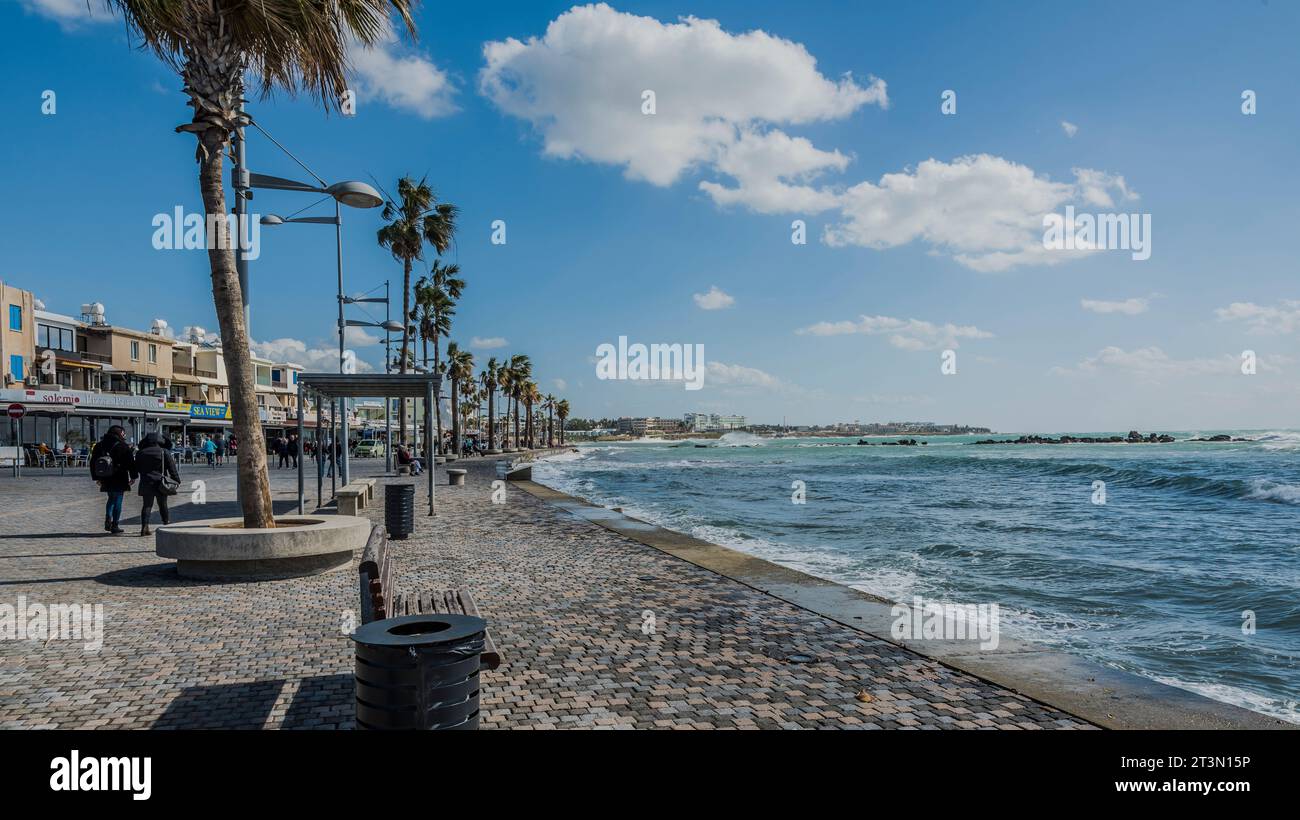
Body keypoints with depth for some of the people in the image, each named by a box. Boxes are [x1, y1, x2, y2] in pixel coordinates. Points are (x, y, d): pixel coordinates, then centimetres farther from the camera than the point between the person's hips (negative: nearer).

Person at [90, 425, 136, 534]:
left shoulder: (99, 445, 9)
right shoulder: (123, 446, -9)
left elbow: (93, 463, 15)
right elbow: (131, 462, -8)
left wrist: (96, 477, 21)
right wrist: (133, 476, 1)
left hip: (106, 479, 5)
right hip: (120, 479, -5)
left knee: (111, 499, 22)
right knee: (118, 501, 0)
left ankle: (108, 520, 8)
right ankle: (114, 525, 0)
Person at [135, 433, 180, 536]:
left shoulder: (141, 453, 6)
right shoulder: (165, 452, -5)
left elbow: (137, 469, 14)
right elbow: (172, 468, -5)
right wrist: (177, 480, 0)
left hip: (146, 484, 2)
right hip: (160, 484, -2)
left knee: (147, 505, 2)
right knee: (163, 505, 10)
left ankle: (144, 527, -11)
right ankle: (167, 524, 21)